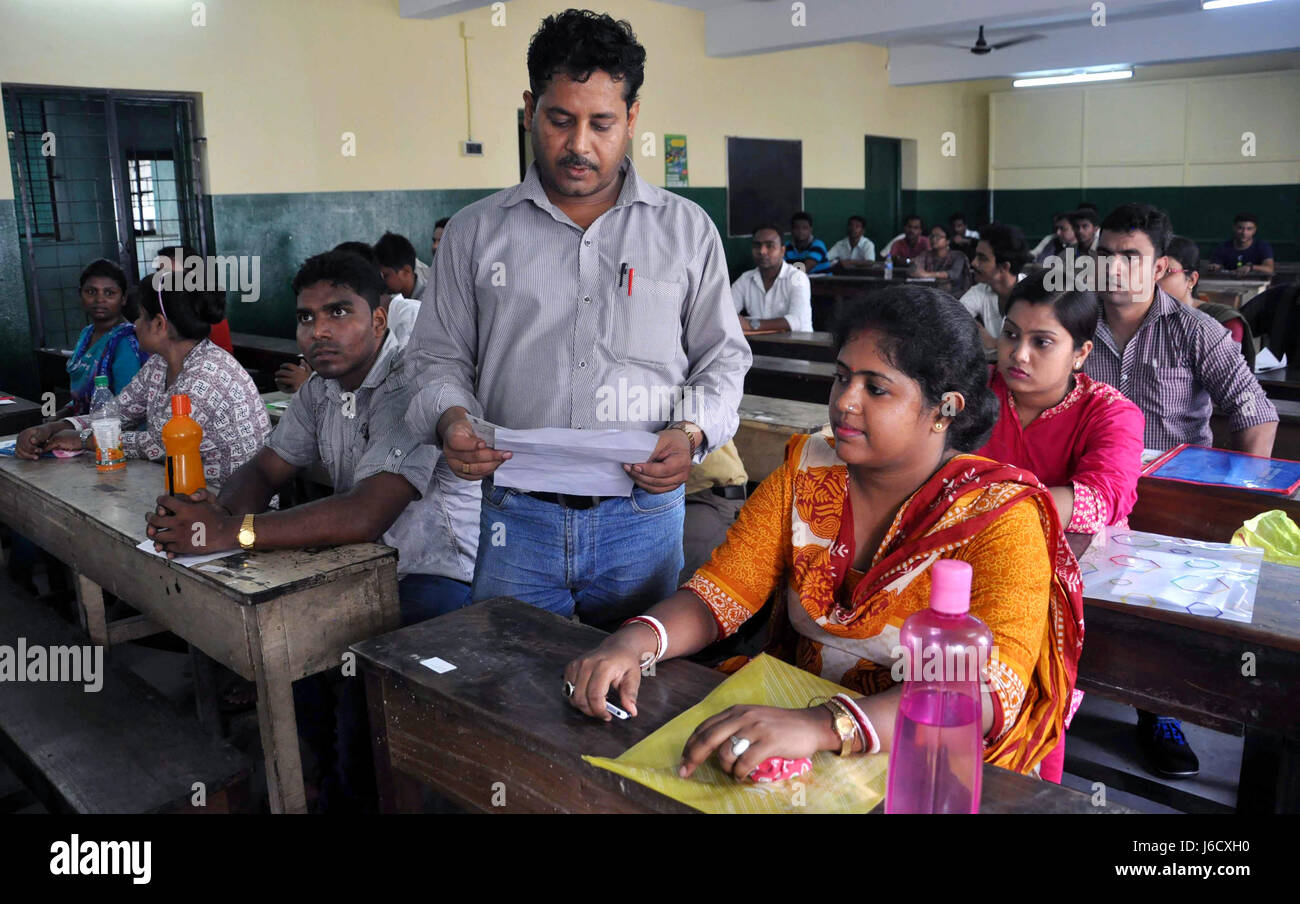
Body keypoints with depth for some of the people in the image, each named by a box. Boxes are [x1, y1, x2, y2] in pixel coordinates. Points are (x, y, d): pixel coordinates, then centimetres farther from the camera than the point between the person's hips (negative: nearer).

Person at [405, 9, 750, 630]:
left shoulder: (687, 230, 7)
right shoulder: (475, 232, 8)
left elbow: (723, 357, 8)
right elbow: (441, 357, 10)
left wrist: (691, 433, -10)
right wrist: (451, 418, -11)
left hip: (644, 514, 0)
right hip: (516, 515, 0)